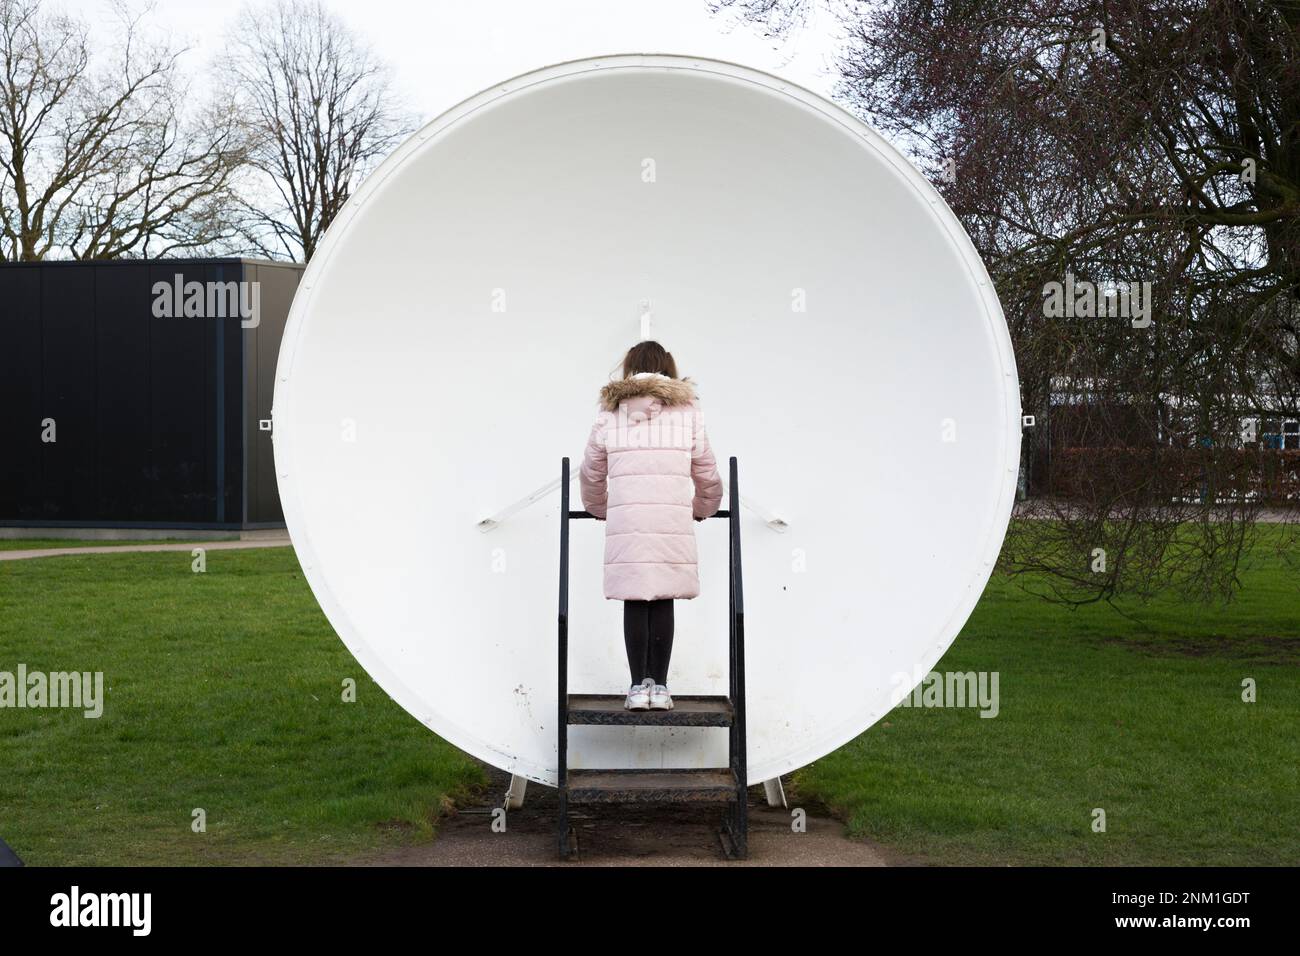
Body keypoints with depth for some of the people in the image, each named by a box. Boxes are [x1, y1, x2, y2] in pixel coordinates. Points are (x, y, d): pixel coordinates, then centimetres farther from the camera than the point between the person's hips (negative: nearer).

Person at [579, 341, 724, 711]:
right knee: (662, 601, 5)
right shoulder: (687, 412, 10)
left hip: (626, 521, 0)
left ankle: (639, 685, 5)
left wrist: (599, 510, 38)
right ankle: (659, 685, 5)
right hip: (672, 519, 0)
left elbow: (590, 475, 19)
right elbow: (708, 476, 17)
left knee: (634, 602, 4)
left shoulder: (610, 414, 11)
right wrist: (703, 509, 36)